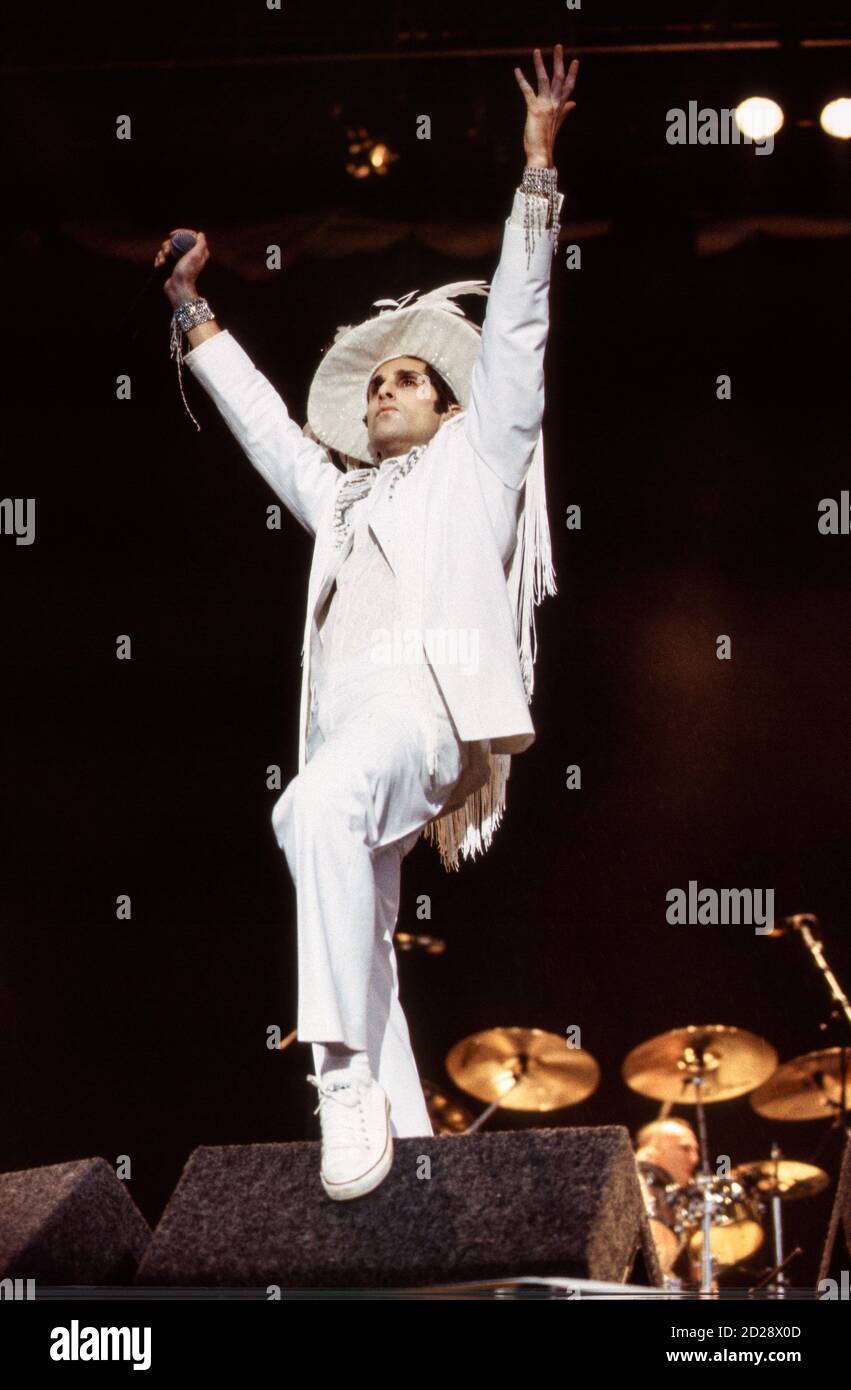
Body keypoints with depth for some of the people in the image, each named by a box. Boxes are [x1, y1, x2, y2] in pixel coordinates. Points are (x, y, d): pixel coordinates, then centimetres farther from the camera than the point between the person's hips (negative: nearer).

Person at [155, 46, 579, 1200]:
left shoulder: (475, 463, 22)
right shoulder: (340, 496, 35)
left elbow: (514, 328, 15)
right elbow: (260, 415, 44)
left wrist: (538, 170, 12)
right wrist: (191, 310, 47)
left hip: (433, 697, -7)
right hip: (346, 718, 7)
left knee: (318, 804, -36)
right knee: (357, 949, -4)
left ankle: (347, 1080, -42)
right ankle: (400, 1145, -8)